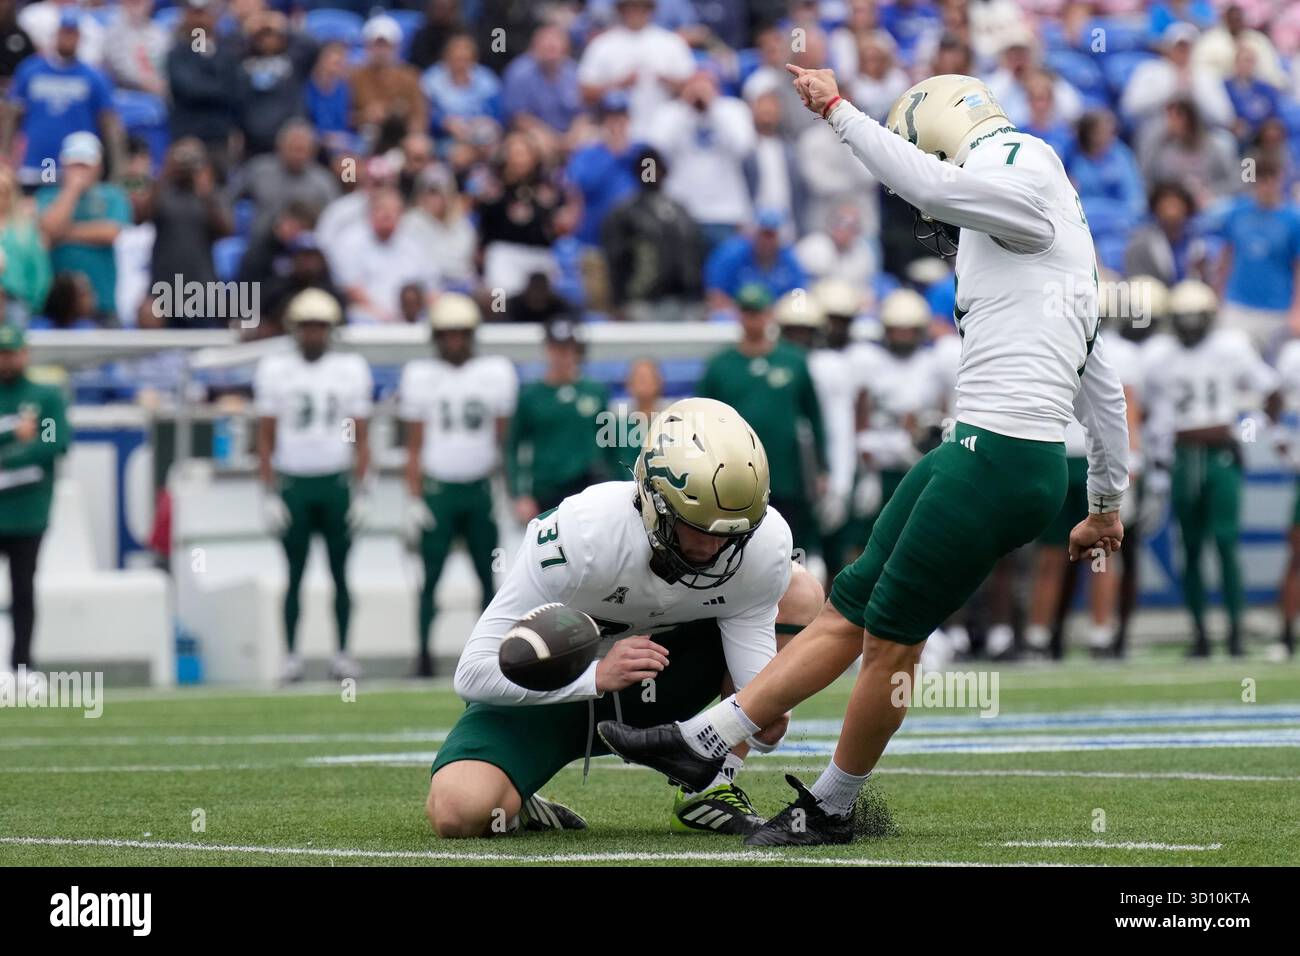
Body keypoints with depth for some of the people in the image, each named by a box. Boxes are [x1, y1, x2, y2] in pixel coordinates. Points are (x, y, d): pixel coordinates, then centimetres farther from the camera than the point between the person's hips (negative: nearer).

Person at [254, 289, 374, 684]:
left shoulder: (350, 370, 5)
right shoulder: (275, 370, 4)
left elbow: (361, 439, 7)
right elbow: (265, 438, 5)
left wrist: (360, 492, 0)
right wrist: (269, 494, -2)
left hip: (337, 483, 0)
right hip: (293, 483, 0)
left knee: (340, 572, 2)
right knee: (295, 573, 0)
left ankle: (343, 654, 7)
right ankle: (291, 655, 2)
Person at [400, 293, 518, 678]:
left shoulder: (496, 373, 5)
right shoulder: (421, 376, 2)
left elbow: (503, 439, 10)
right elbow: (414, 447, 3)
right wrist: (414, 500, -3)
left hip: (481, 490, 2)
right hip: (437, 490, -2)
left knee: (488, 575, 2)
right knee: (431, 577, -3)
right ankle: (424, 655, 1)